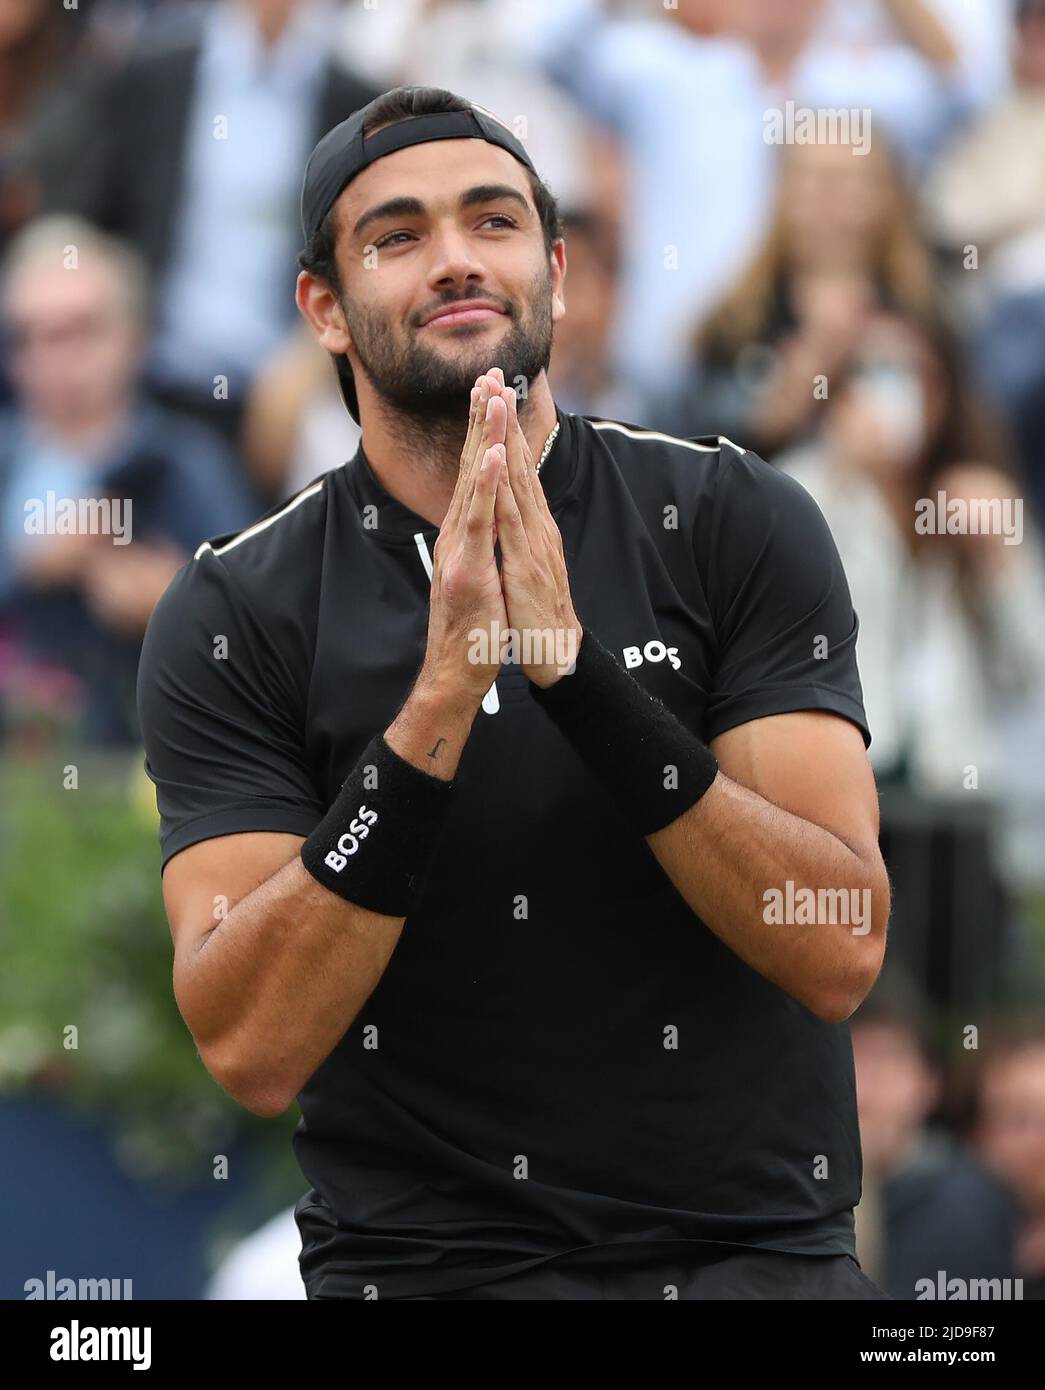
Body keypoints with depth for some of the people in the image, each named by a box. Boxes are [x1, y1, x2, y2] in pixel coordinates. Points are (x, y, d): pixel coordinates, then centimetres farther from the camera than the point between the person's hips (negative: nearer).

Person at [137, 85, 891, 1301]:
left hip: (760, 1249, 0)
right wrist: (439, 705, -20)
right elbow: (251, 1050, -10)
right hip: (422, 1263, 0)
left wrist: (575, 667, -18)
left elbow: (840, 951, -8)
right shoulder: (234, 615, 1)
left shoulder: (734, 523, 2)